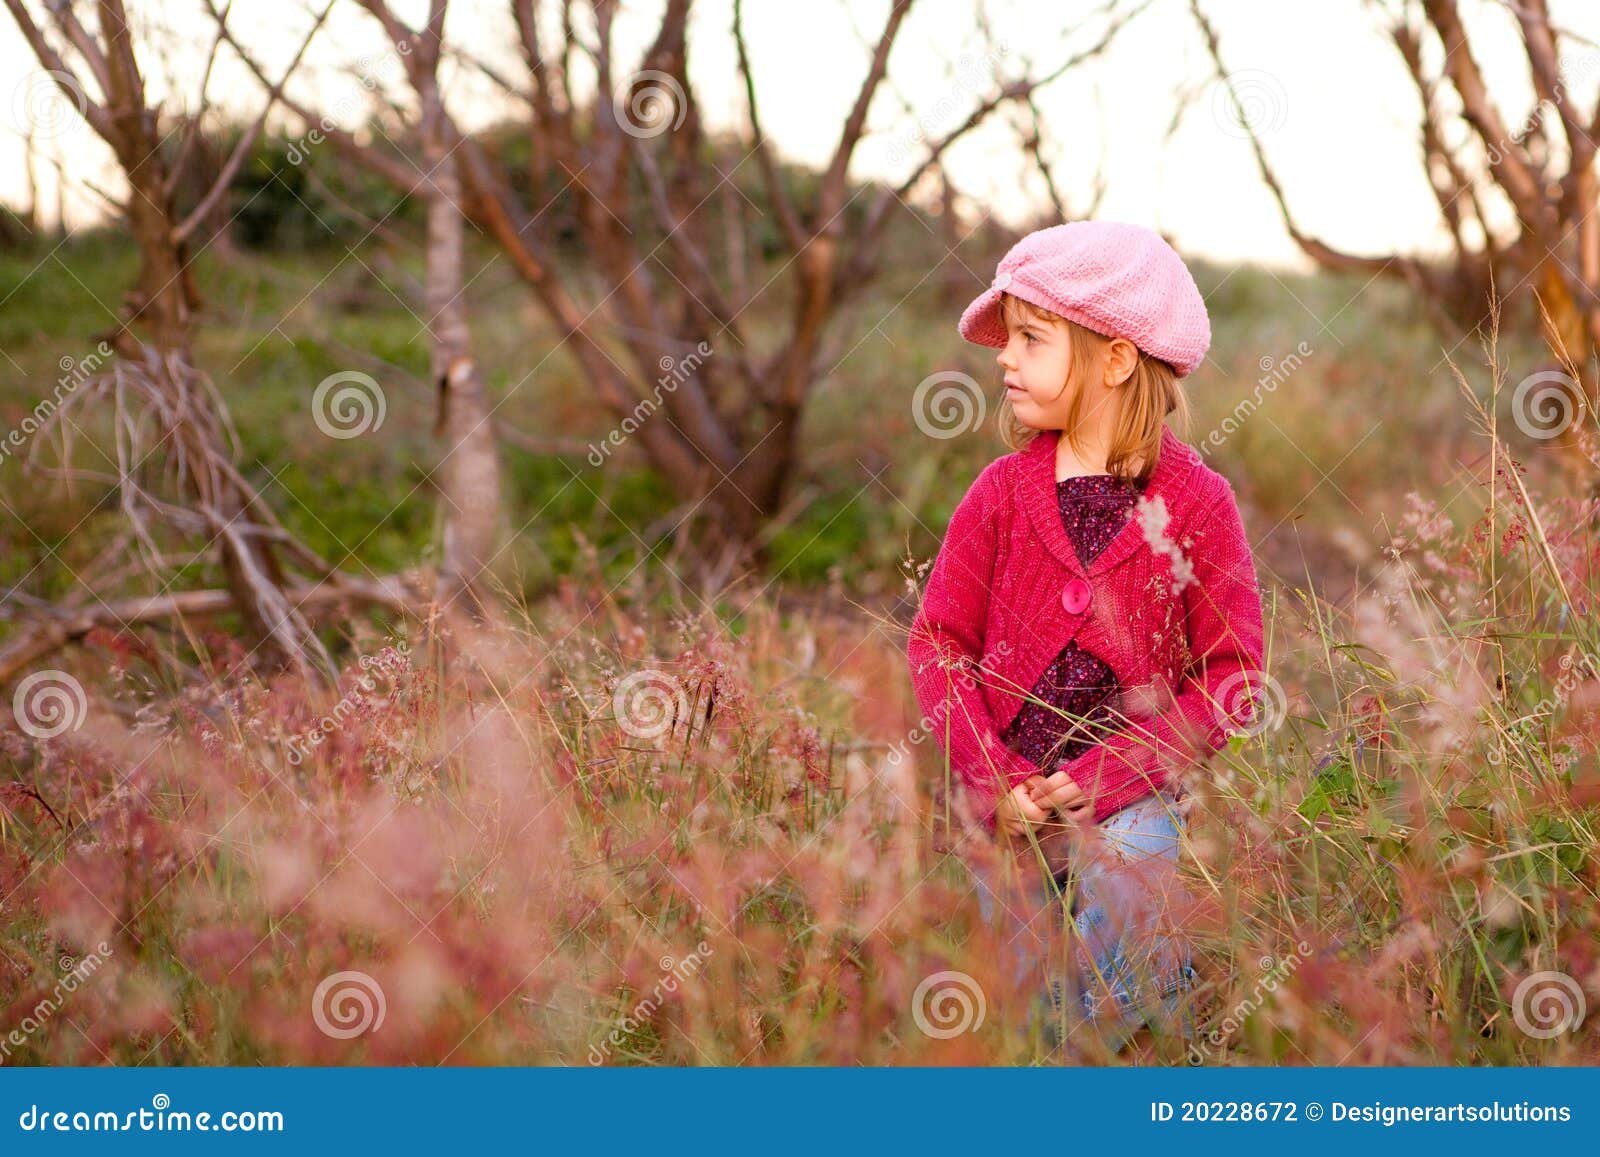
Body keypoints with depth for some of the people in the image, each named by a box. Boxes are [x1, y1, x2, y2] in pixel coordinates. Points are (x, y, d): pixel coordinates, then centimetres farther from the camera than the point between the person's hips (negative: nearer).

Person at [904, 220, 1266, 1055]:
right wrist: (993, 782, -14)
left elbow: (1232, 674, -7)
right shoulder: (1002, 492, 0)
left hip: (1134, 798, -2)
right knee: (1025, 1001, 8)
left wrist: (1105, 780, -17)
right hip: (1009, 803, 3)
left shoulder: (1197, 502, -6)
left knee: (1124, 1000, -12)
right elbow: (937, 641, 0)